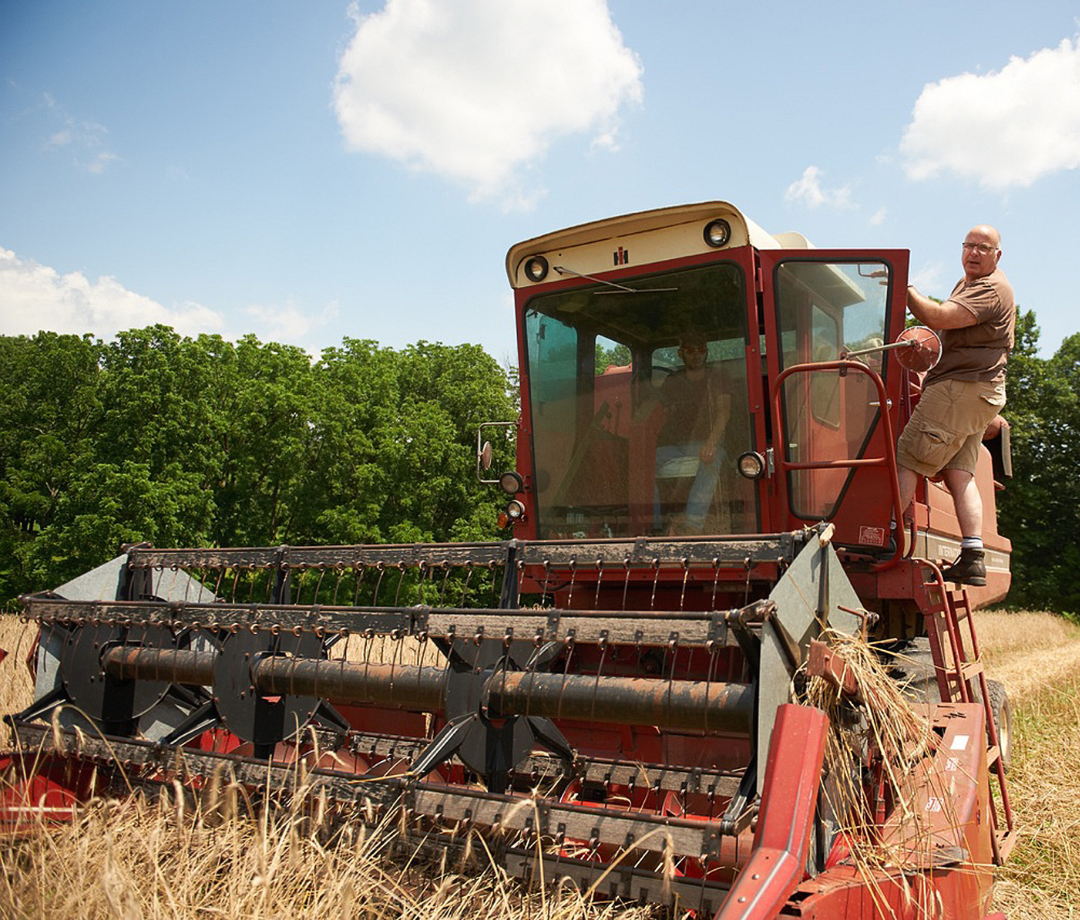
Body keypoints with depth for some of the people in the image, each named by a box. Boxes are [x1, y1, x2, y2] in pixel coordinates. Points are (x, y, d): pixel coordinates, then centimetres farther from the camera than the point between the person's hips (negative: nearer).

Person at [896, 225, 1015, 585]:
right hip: (977, 395, 10)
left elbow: (938, 318, -22)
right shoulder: (966, 283, 24)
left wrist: (902, 286, -12)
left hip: (962, 388, -10)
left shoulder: (991, 289, -9)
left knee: (907, 462, -13)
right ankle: (973, 557, -4)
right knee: (959, 474, 2)